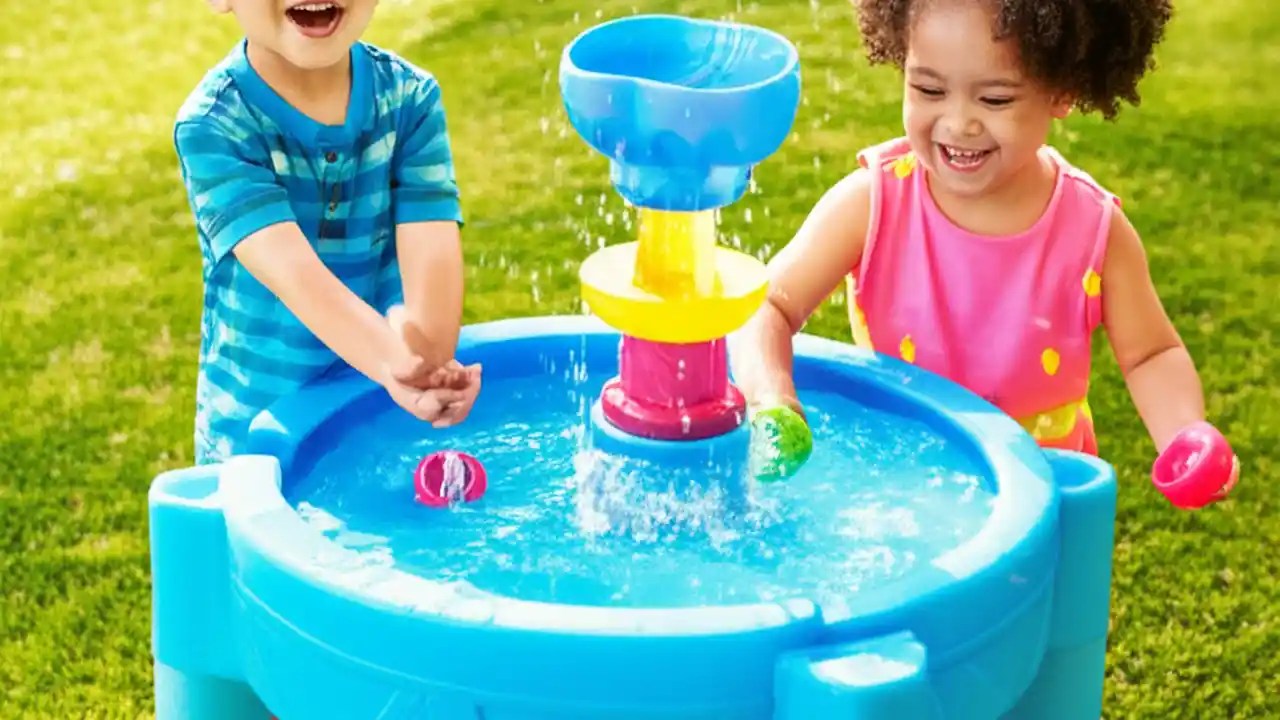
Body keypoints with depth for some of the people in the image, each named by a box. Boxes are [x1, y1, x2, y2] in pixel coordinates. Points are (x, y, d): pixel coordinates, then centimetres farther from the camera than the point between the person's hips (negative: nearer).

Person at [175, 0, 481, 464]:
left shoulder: (410, 99, -9)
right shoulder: (212, 125, -18)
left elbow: (431, 256, -22)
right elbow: (298, 277, -31)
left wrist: (428, 358, -40)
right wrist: (399, 367, -46)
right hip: (255, 424, -2)